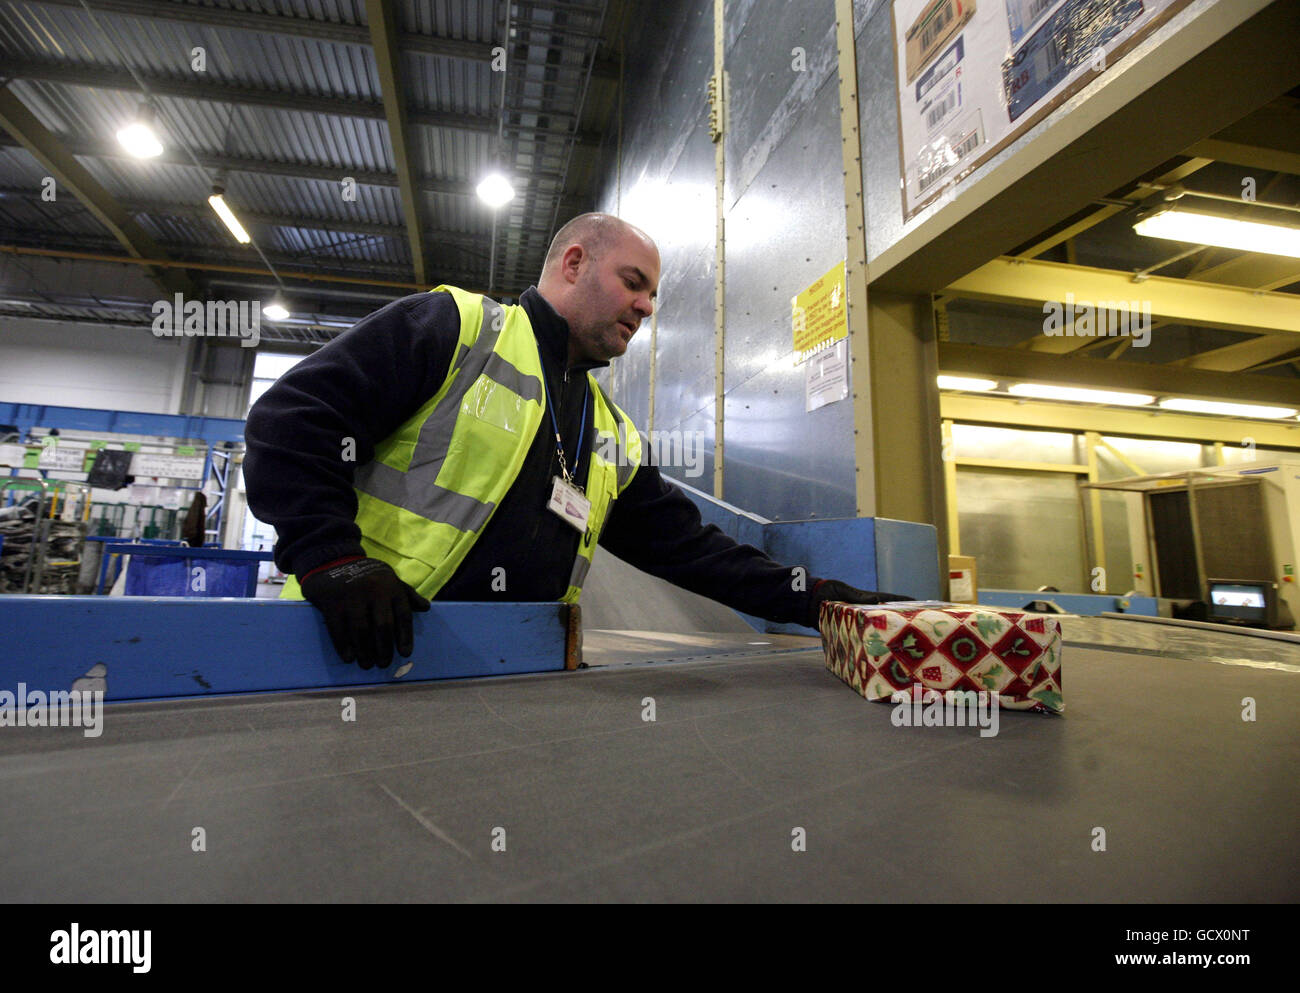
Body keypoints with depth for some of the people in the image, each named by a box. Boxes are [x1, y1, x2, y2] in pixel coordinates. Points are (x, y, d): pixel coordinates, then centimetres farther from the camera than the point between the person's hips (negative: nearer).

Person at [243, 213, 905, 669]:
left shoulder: (616, 440, 16)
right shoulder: (453, 327, -2)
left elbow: (690, 548, 13)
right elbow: (290, 418, -7)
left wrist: (818, 599, 8)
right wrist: (333, 560, -19)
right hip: (363, 656, -5)